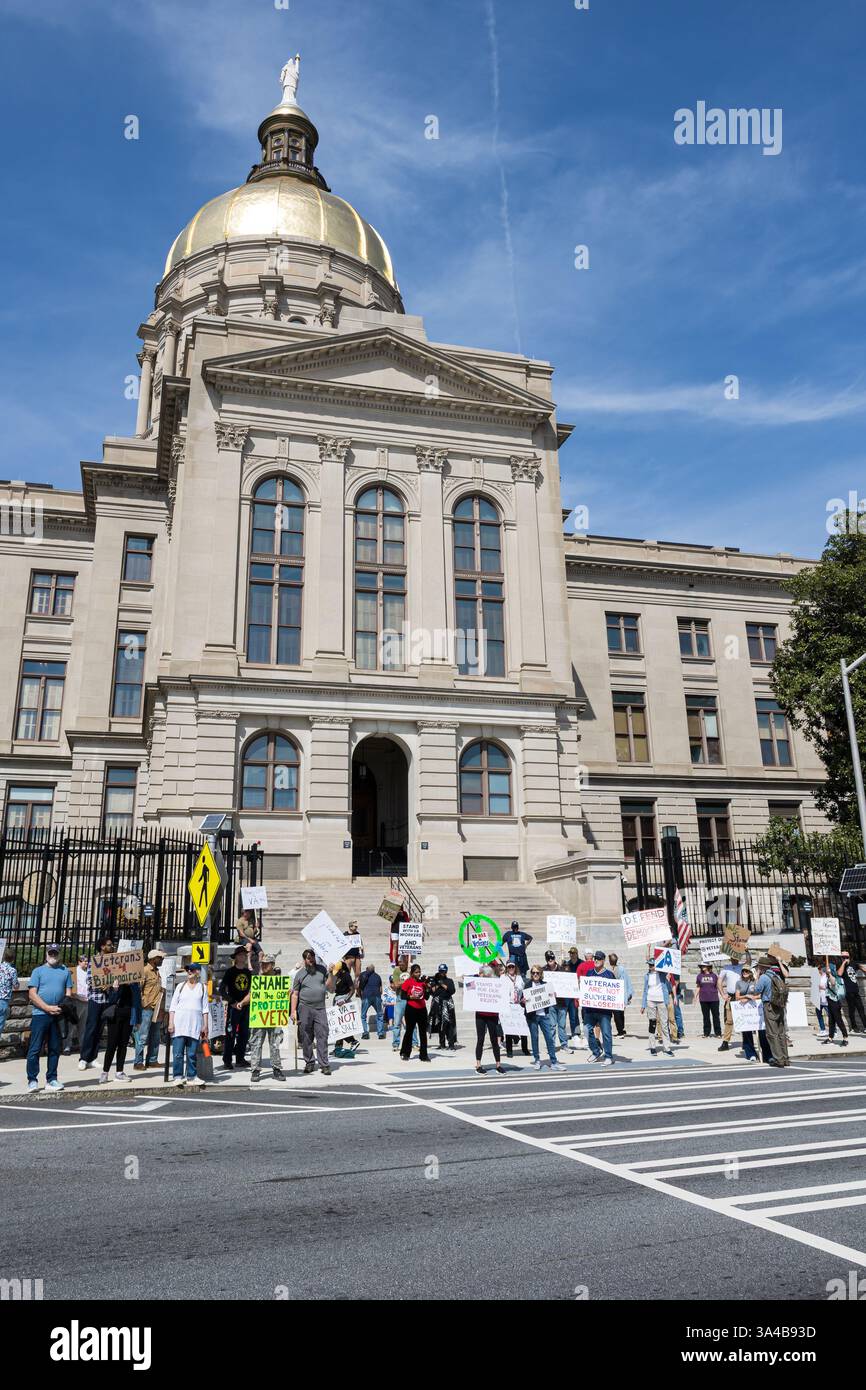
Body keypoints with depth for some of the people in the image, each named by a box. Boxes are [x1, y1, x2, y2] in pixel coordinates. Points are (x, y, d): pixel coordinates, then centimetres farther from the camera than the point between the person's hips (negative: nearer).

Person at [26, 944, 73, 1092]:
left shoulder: (65, 971, 14)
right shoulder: (38, 971, 5)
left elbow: (68, 993, 12)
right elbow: (32, 994, -3)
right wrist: (48, 1008, -13)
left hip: (58, 1015, 3)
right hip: (39, 1014, -3)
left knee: (55, 1049, 7)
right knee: (35, 1049, -3)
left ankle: (51, 1079, 14)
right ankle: (32, 1080, 5)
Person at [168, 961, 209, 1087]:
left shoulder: (202, 988, 11)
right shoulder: (181, 986, 9)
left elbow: (205, 1008, 10)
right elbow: (173, 1006, 7)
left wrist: (205, 1025, 5)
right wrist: (171, 1022, -2)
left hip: (195, 1024, 1)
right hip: (179, 1023, 0)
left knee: (192, 1053, 2)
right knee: (178, 1052, -5)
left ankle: (191, 1077, 9)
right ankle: (178, 1076, 2)